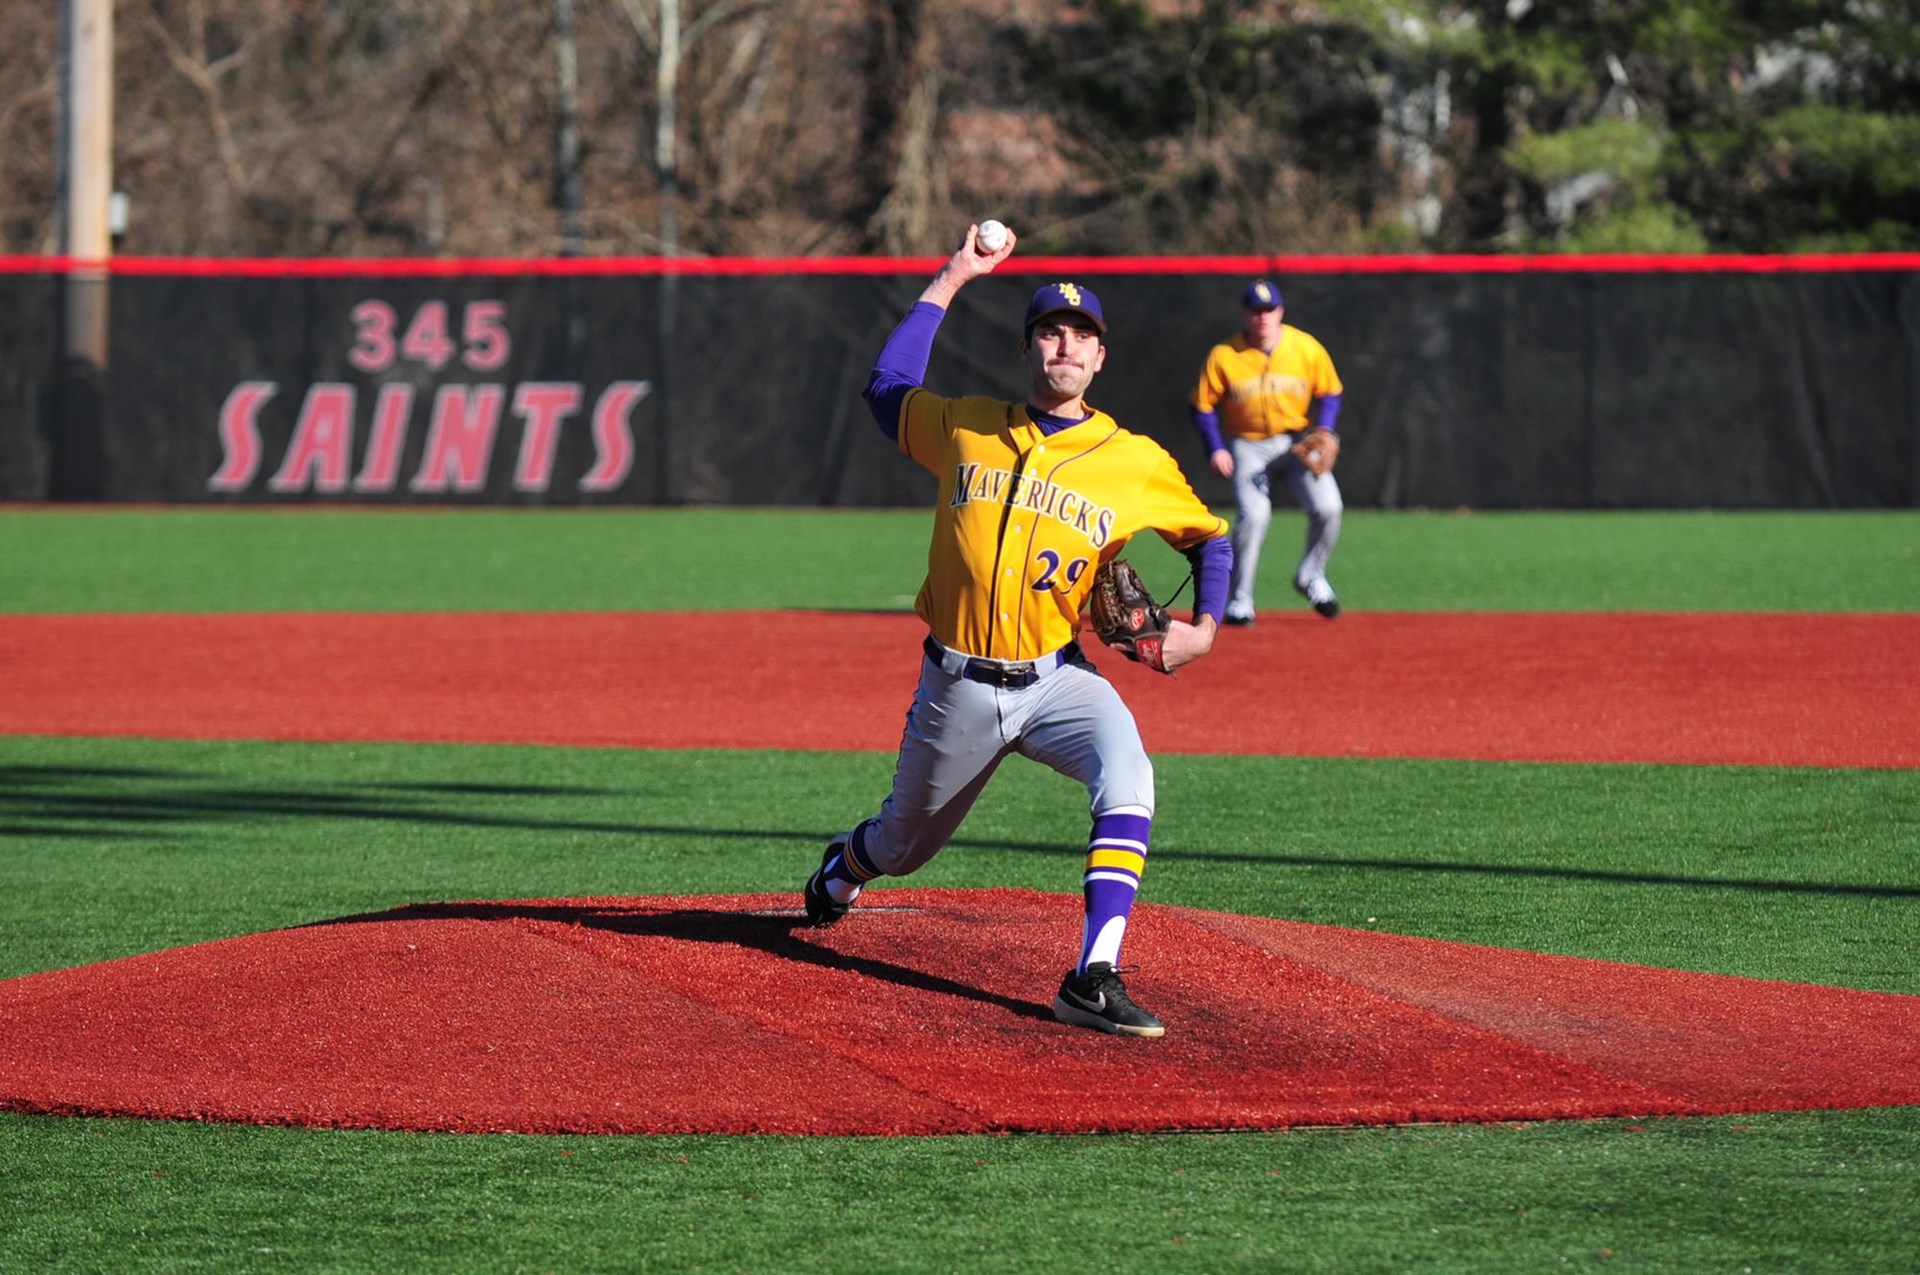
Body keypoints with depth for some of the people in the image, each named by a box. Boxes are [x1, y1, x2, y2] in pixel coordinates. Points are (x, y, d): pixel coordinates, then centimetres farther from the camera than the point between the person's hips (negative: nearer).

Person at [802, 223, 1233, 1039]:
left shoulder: (1136, 462, 2)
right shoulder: (968, 428, 6)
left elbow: (1210, 536, 14)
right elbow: (889, 388, 20)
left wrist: (1205, 627, -2)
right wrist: (949, 282, 20)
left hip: (1057, 682, -1)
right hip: (957, 688, 1)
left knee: (1126, 780, -32)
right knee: (903, 844, 18)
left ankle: (1094, 981, -36)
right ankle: (840, 870, 58)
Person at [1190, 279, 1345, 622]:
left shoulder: (1308, 349, -7)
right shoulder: (1224, 356, -11)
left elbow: (1330, 393, 6)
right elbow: (1203, 405, -2)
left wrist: (1324, 431, -10)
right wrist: (1216, 450, -13)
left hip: (1296, 441, 2)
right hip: (1248, 447, -2)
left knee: (1327, 507, -15)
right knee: (1253, 514, -21)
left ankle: (1311, 578, 12)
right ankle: (1240, 600, -6)